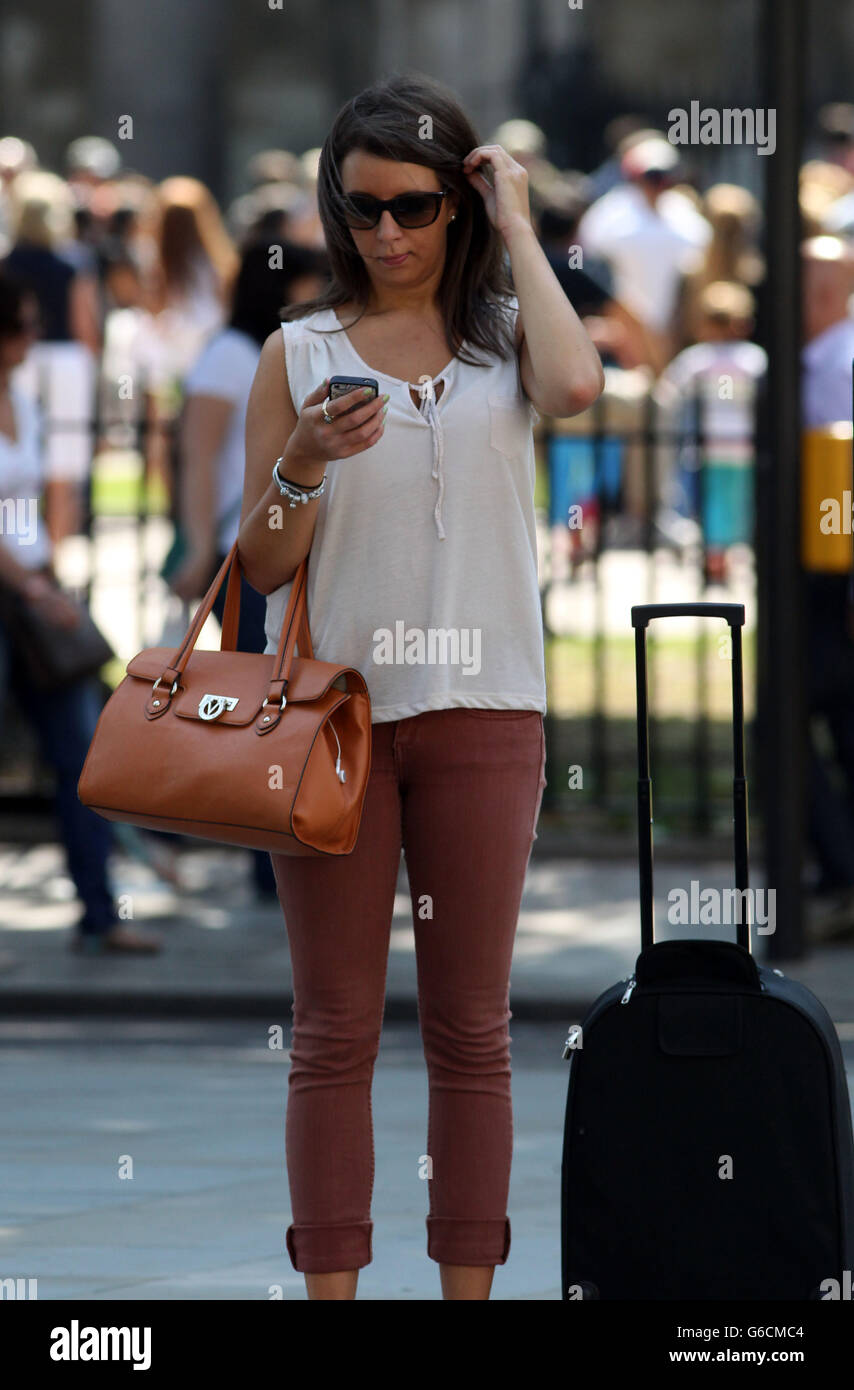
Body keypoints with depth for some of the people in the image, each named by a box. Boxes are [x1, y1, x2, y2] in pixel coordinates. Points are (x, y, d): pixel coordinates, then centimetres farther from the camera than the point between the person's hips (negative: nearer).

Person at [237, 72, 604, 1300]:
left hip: (480, 706, 0)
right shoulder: (300, 352, 5)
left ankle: (468, 1288, 8)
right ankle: (331, 1287, 3)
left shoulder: (504, 335, 6)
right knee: (336, 1027, 1)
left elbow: (578, 385, -19)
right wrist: (302, 465, -16)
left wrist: (517, 227, -8)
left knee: (471, 1029, 4)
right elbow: (260, 565, 5)